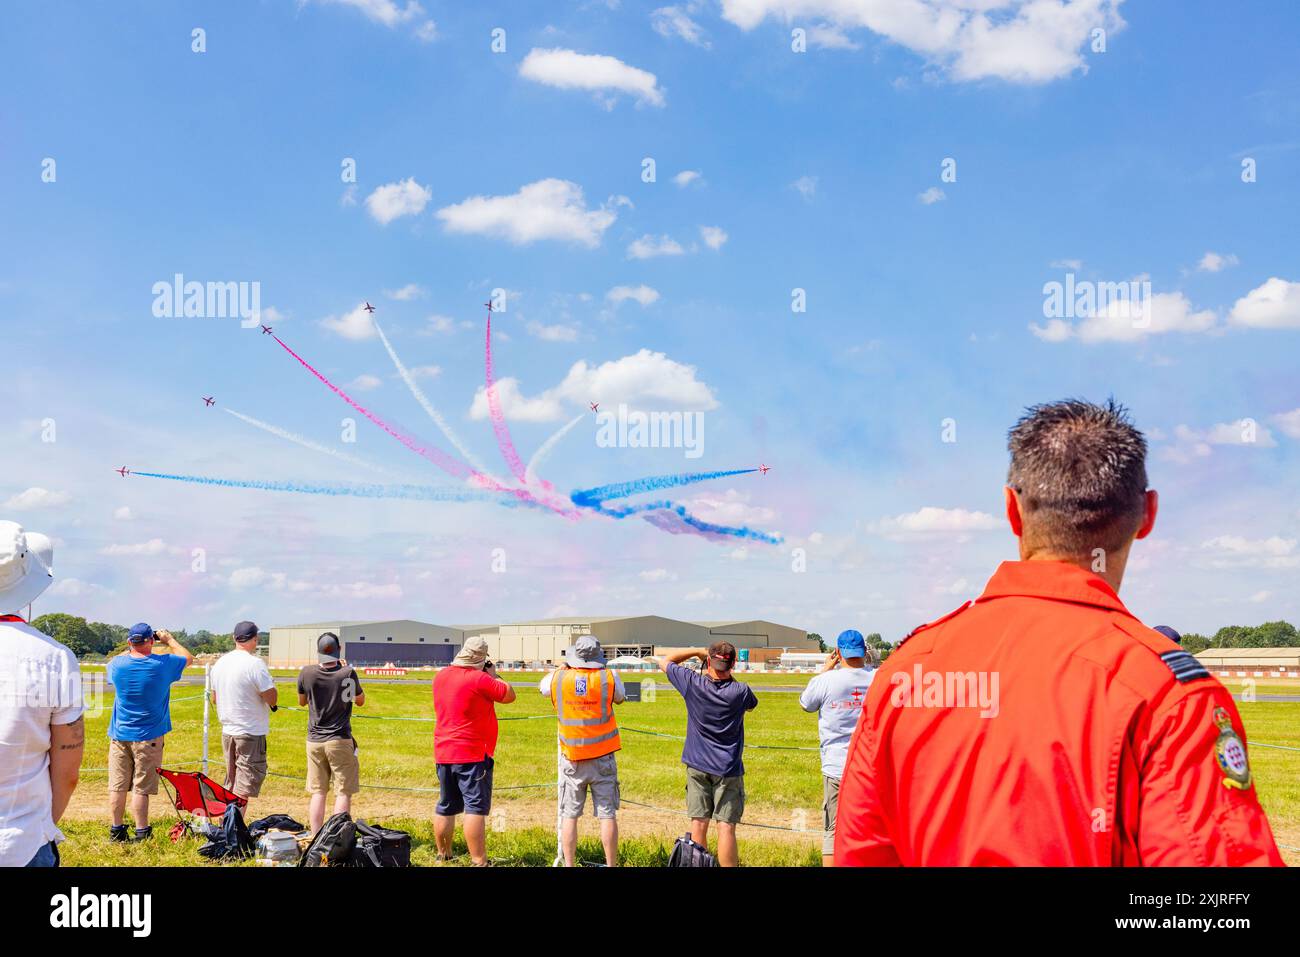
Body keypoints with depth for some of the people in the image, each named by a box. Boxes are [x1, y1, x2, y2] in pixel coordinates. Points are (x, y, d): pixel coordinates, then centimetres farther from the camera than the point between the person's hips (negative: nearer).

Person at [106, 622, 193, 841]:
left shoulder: (118, 664, -4)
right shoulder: (163, 664, -11)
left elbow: (108, 671, 23)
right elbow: (188, 658, 9)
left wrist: (129, 649, 23)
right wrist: (169, 639, 20)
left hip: (119, 735, 3)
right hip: (148, 737, -3)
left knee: (117, 786, 9)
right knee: (141, 788, 0)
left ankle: (116, 830, 17)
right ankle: (141, 832, 2)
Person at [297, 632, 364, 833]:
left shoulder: (307, 673, -5)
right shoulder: (348, 673, -12)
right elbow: (360, 701, 6)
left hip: (314, 740, 3)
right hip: (340, 740, -3)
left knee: (318, 792, 9)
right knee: (343, 792, 2)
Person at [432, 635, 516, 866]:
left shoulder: (441, 676, 7)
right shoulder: (479, 679, -16)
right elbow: (510, 696, -8)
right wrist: (493, 675, 5)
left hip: (443, 754, 8)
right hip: (473, 754, -7)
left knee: (445, 806, 17)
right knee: (476, 808, -8)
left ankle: (443, 854, 28)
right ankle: (479, 862, -11)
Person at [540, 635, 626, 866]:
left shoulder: (558, 679, -6)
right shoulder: (608, 678, -9)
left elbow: (542, 687, 17)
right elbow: (620, 698, 12)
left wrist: (564, 667, 26)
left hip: (572, 759, 1)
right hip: (603, 758, -1)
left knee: (569, 815, 8)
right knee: (607, 815, 4)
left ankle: (568, 865, 11)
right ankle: (611, 865, 8)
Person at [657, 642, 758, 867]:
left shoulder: (693, 683, -11)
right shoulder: (740, 692, -13)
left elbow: (665, 661, 4)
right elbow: (752, 703, 13)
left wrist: (698, 651, 8)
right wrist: (730, 676, 8)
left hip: (697, 765, 2)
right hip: (728, 768, -2)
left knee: (698, 823, 7)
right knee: (726, 827, -1)